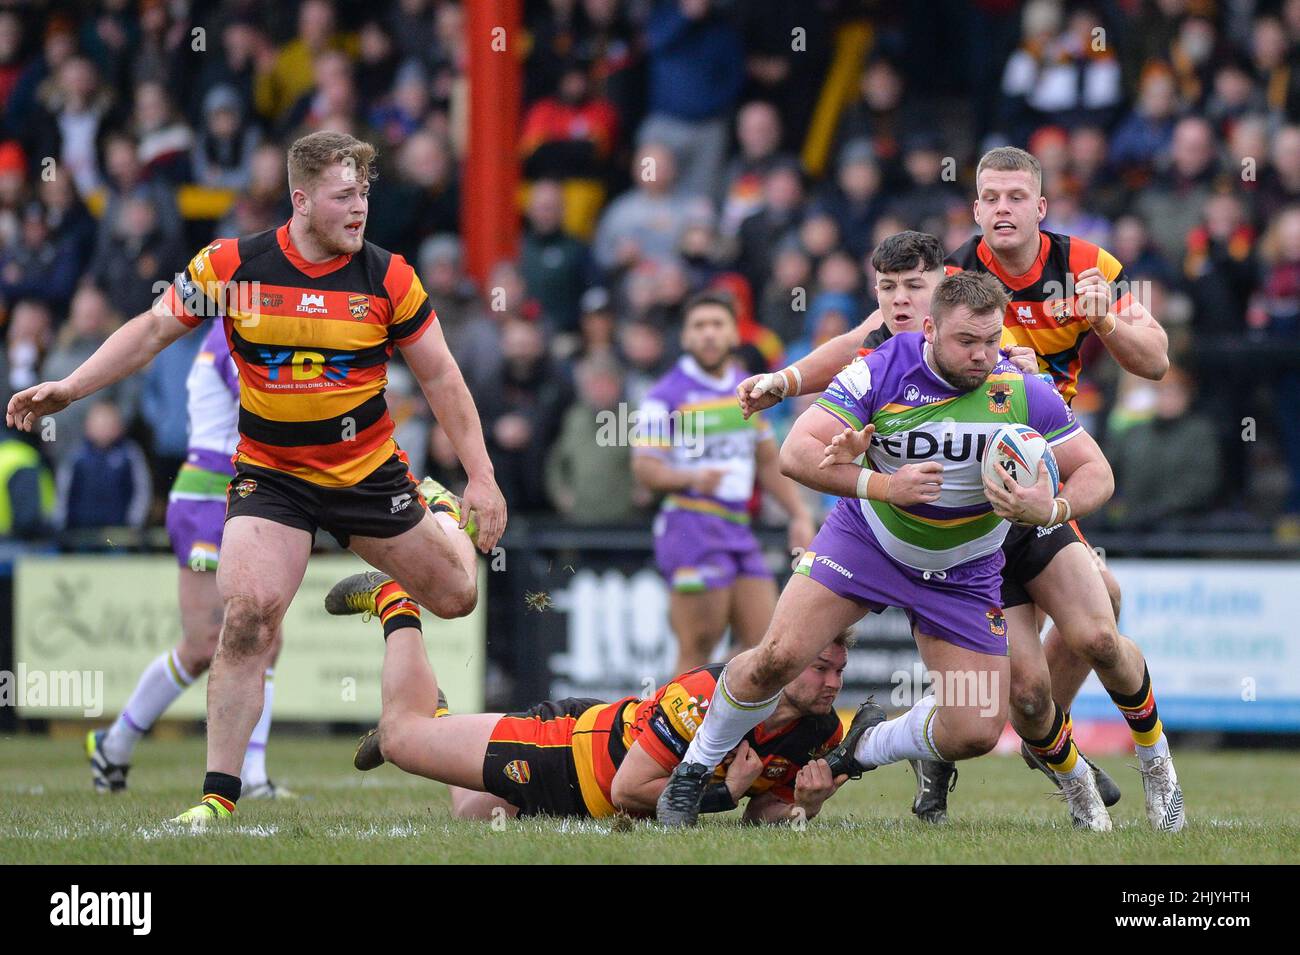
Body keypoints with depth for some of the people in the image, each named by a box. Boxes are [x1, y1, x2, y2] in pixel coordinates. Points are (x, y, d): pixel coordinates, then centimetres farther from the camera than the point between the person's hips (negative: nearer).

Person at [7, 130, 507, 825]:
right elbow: (154, 330, 0)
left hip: (369, 472, 1)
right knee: (248, 615, -21)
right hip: (269, 474, -1)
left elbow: (439, 378, -1)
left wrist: (481, 477, -6)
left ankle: (442, 522, 50)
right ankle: (219, 796, -13)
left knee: (455, 596, 10)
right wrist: (68, 388, -10)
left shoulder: (388, 278, -9)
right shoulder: (231, 266, -11)